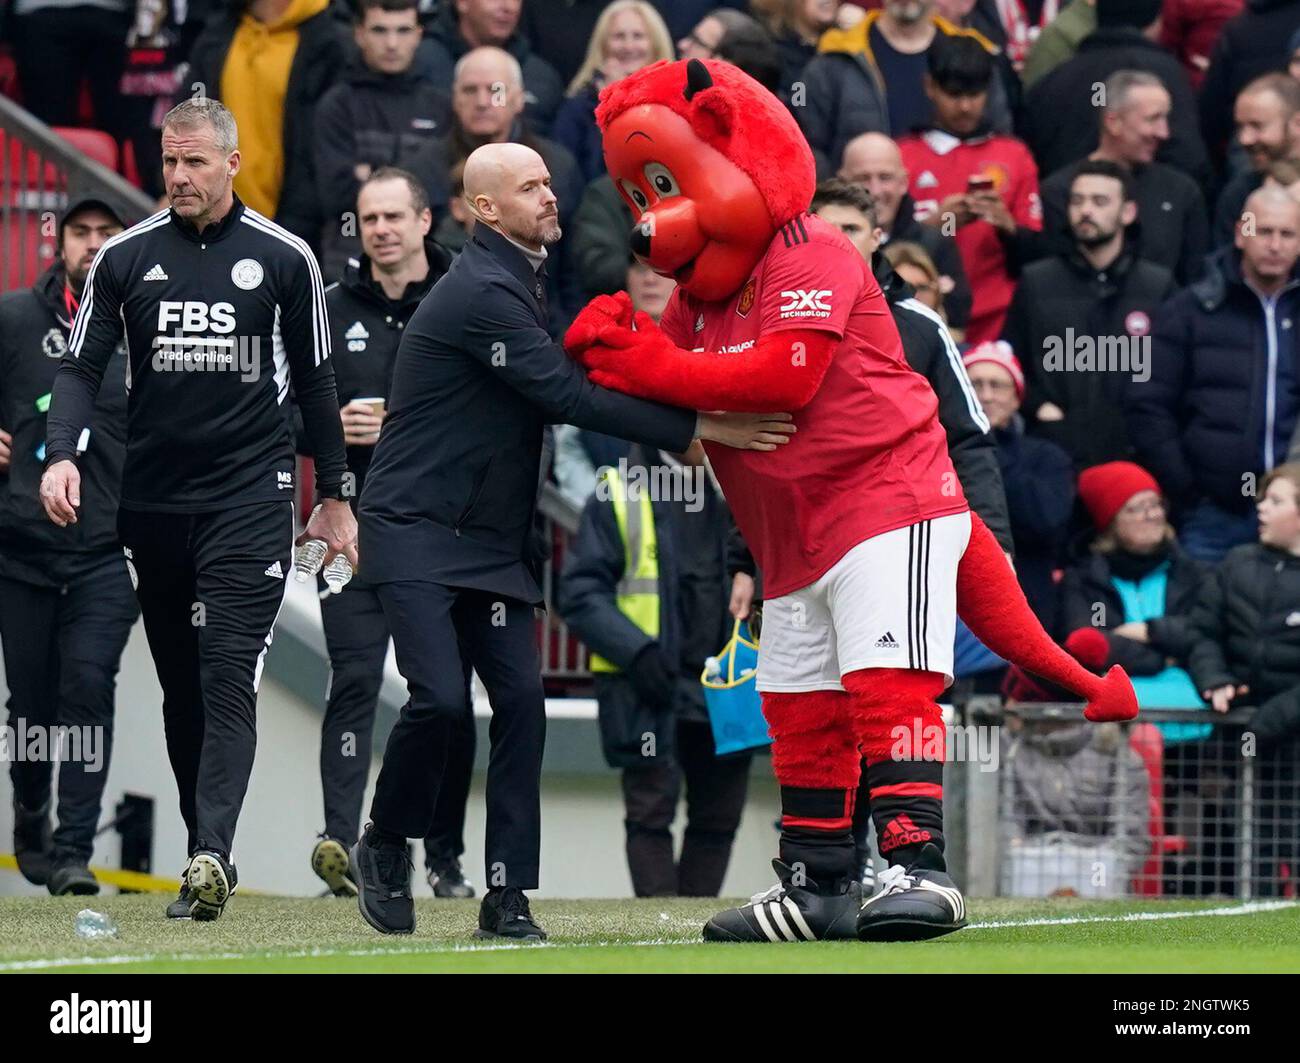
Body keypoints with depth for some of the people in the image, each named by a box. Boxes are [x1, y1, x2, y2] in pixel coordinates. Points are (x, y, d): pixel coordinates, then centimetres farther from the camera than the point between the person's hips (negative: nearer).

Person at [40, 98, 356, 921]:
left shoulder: (284, 258, 2)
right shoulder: (126, 258, 5)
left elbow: (315, 382, 9)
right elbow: (83, 366, 7)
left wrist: (335, 496, 11)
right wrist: (62, 454, -11)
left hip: (250, 497, -3)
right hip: (154, 503, 3)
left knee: (230, 676, -14)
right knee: (181, 685, 9)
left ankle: (209, 854, -25)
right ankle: (208, 849, 18)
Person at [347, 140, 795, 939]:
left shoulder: (526, 283, 14)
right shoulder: (482, 293, -17)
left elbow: (563, 389, 19)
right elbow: (567, 397, -23)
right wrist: (697, 429, -26)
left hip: (491, 538, 9)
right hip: (417, 528, -9)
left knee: (521, 699, -3)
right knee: (441, 698, -19)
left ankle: (509, 895, -1)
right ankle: (386, 847, 5)